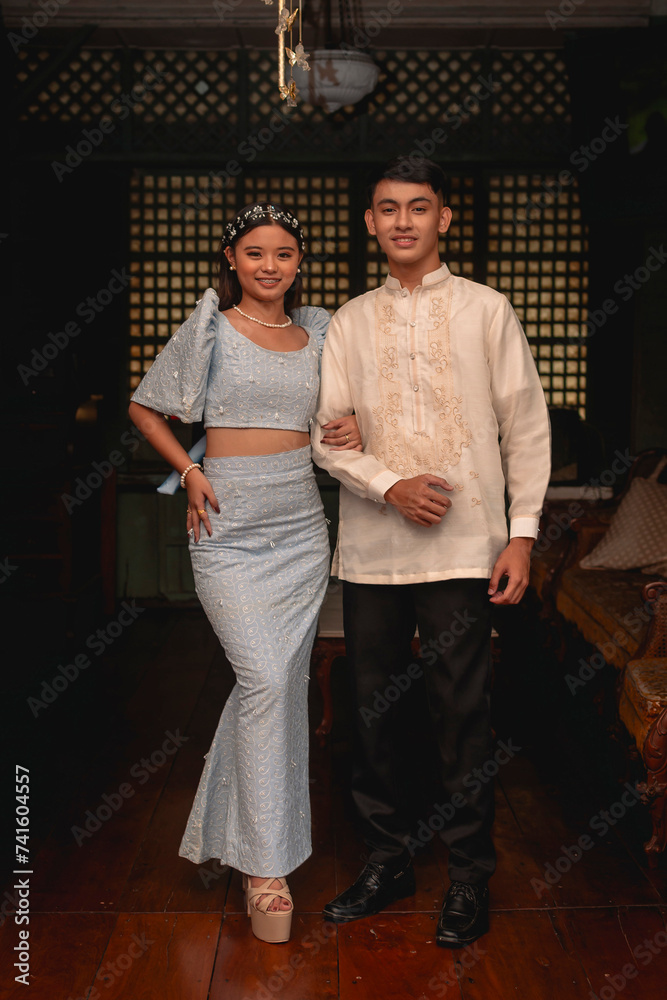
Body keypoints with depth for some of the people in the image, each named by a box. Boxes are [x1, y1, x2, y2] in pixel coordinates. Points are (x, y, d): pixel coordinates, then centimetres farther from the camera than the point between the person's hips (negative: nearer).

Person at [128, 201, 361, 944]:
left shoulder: (317, 331, 11)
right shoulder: (211, 328, 0)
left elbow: (331, 417, 24)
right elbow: (144, 408, 8)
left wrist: (352, 432, 1)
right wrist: (189, 472, -4)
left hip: (302, 523, 5)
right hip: (230, 526, -4)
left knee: (283, 682, 8)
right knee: (266, 681, -12)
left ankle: (236, 826, 30)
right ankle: (265, 868, -2)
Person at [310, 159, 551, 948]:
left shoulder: (486, 310, 5)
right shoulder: (350, 322, 11)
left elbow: (527, 427, 3)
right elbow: (324, 432, 6)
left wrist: (523, 532, -4)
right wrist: (390, 484, -11)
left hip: (462, 548, -3)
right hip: (370, 548, 3)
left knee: (462, 713, 0)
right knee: (373, 708, 9)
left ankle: (469, 876, 16)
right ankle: (388, 860, 27)